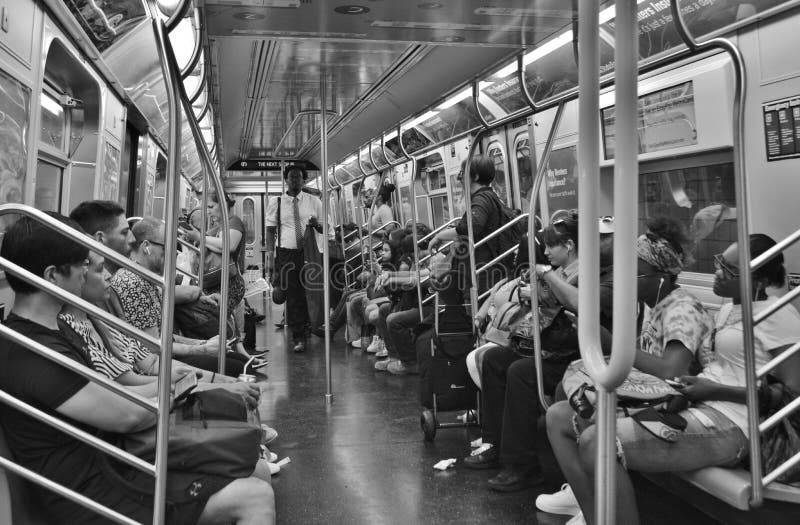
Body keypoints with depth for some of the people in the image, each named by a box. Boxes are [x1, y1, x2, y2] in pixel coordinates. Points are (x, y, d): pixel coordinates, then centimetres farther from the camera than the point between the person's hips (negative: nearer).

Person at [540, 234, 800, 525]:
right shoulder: (728, 309, 18)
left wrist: (714, 390, -15)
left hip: (726, 425, -10)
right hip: (688, 404, 10)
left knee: (597, 441, -31)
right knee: (558, 415, 1)